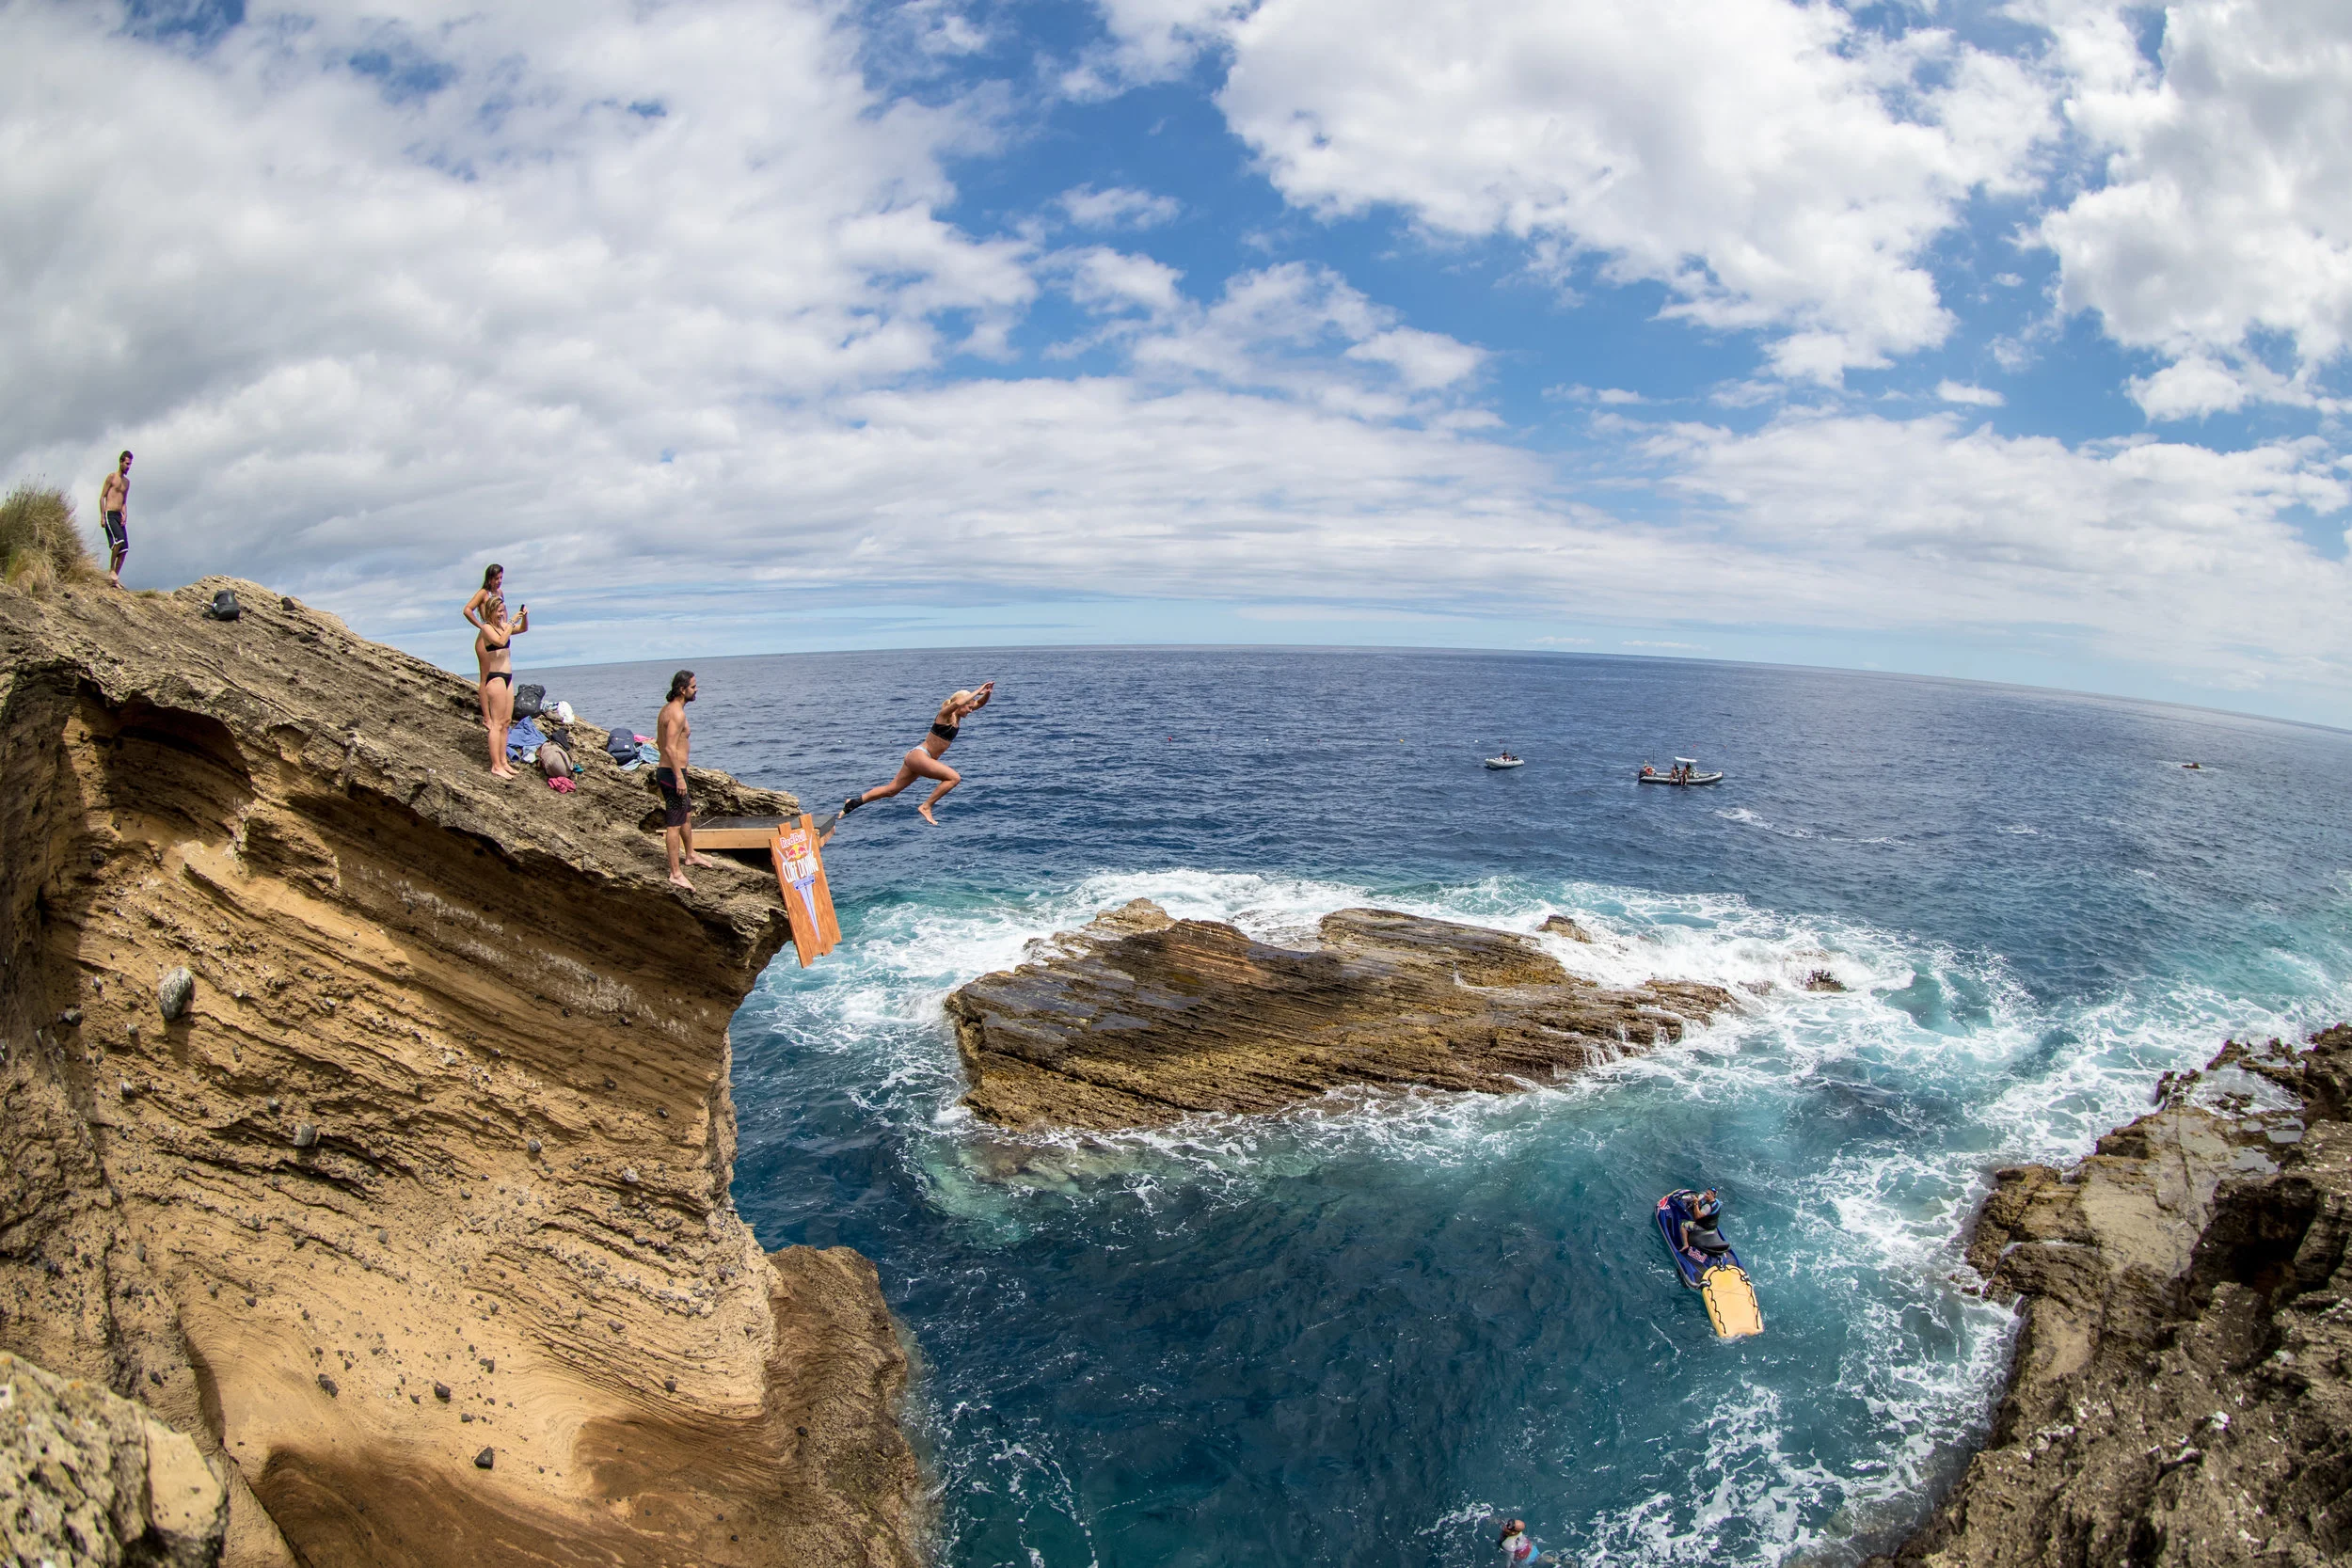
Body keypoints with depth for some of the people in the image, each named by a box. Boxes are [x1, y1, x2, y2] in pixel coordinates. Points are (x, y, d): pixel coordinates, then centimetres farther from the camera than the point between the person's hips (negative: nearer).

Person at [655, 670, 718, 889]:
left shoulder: (667, 709, 12)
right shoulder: (677, 713, -20)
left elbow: (660, 742, 22)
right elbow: (670, 748, -26)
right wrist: (679, 777, -26)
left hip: (666, 770, 11)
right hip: (673, 773, -11)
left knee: (687, 815, 25)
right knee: (674, 824, -6)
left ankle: (690, 855, 42)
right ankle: (675, 873, -2)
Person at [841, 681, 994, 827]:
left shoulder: (957, 716, 10)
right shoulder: (945, 714, -13)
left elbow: (980, 704, 17)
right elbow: (958, 702, -36)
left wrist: (987, 693, -3)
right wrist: (978, 691, -27)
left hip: (917, 759, 9)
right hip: (919, 755, -9)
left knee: (891, 790, 14)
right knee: (954, 777, -19)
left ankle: (854, 802, 19)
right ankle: (926, 807, -14)